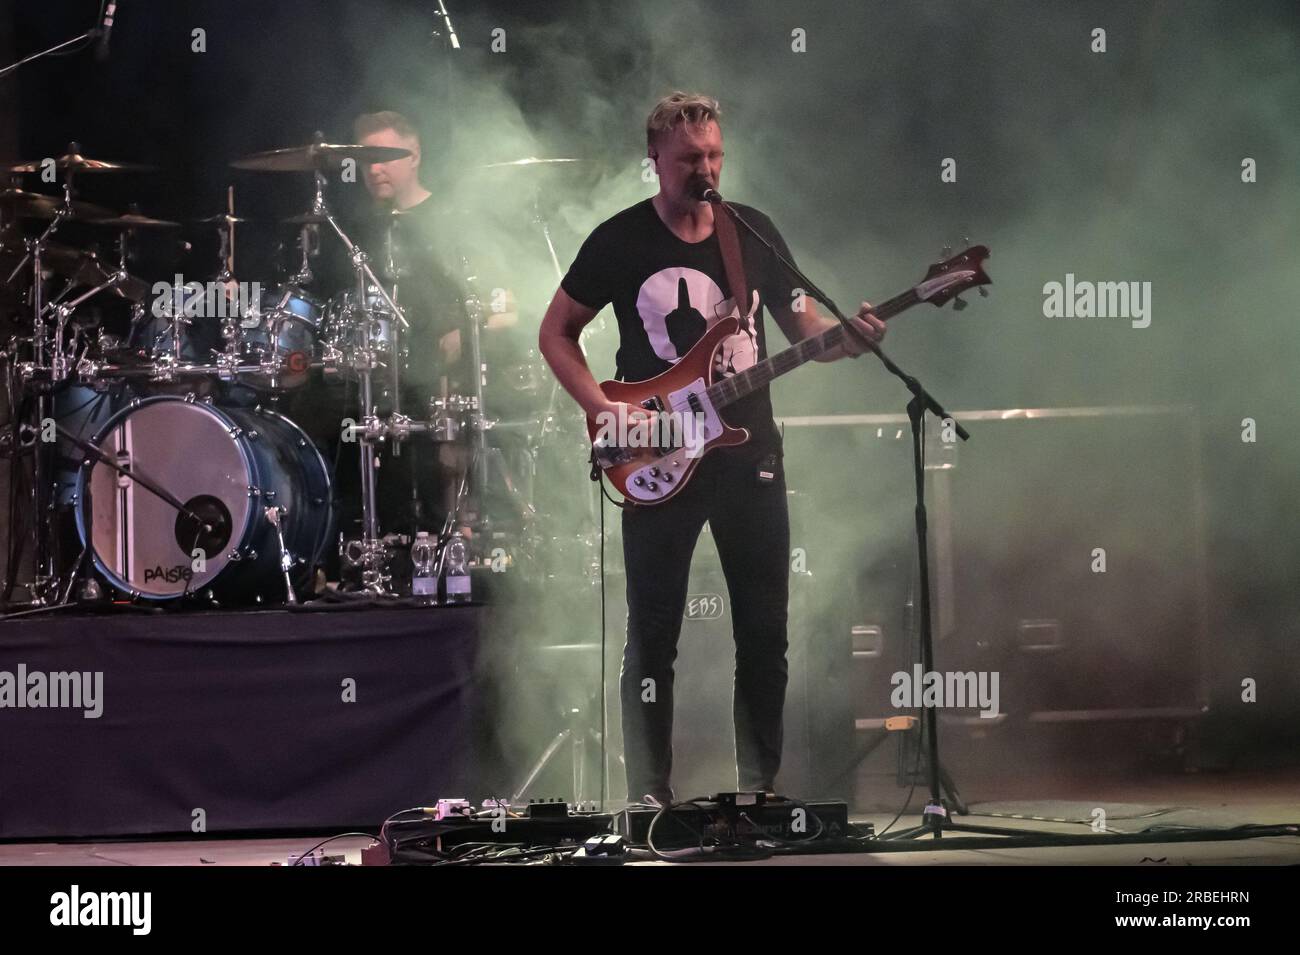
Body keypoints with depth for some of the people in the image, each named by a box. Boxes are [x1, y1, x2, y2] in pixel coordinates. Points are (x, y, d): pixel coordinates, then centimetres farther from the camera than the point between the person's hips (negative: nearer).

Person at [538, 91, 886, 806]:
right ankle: (650, 795, 5)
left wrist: (847, 338, -11)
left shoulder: (754, 232, 6)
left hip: (748, 452, 3)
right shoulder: (620, 241, -3)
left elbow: (802, 325, 12)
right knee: (653, 633, -1)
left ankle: (761, 786, 14)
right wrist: (606, 410, -10)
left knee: (765, 627, 4)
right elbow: (556, 332, 3)